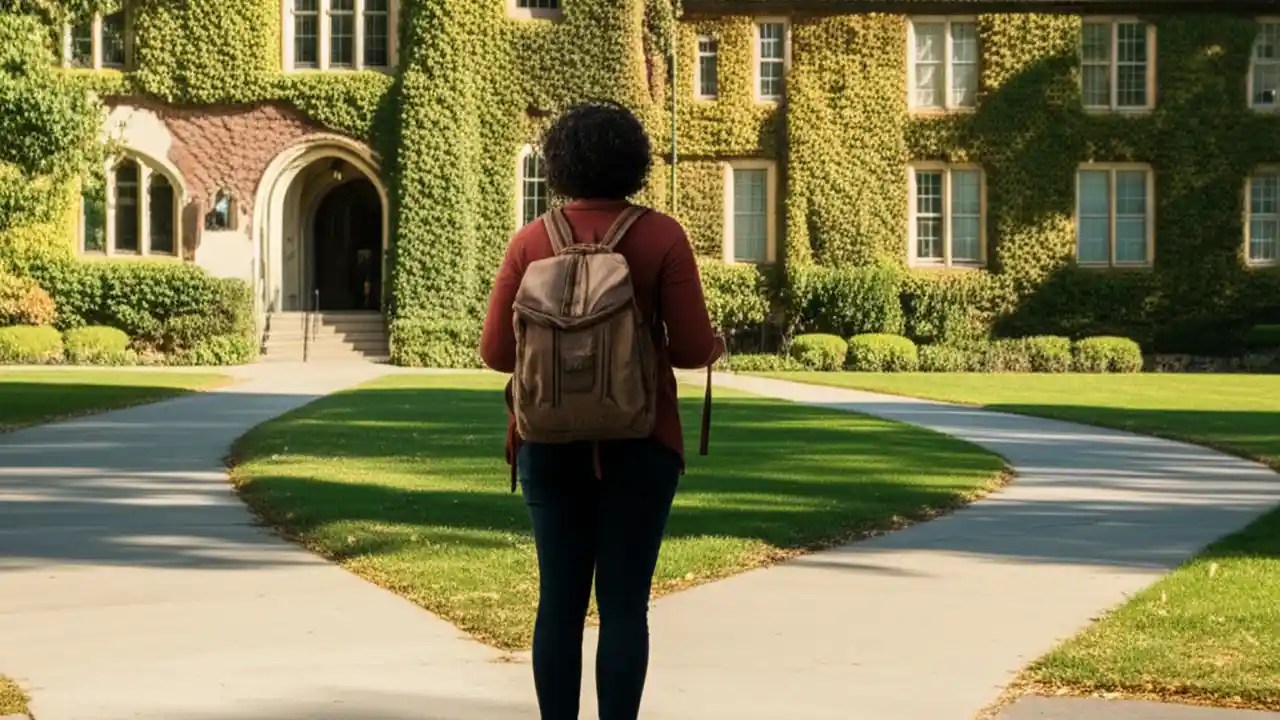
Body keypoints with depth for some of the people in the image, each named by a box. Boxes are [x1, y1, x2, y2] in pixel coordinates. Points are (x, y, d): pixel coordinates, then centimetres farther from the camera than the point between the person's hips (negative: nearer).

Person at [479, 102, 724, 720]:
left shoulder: (531, 241, -1)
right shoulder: (660, 236, -6)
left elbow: (497, 352, 0)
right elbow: (691, 347, -8)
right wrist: (716, 344, 15)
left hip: (551, 440, 2)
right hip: (637, 440, -2)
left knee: (559, 600, 7)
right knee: (624, 603, 2)